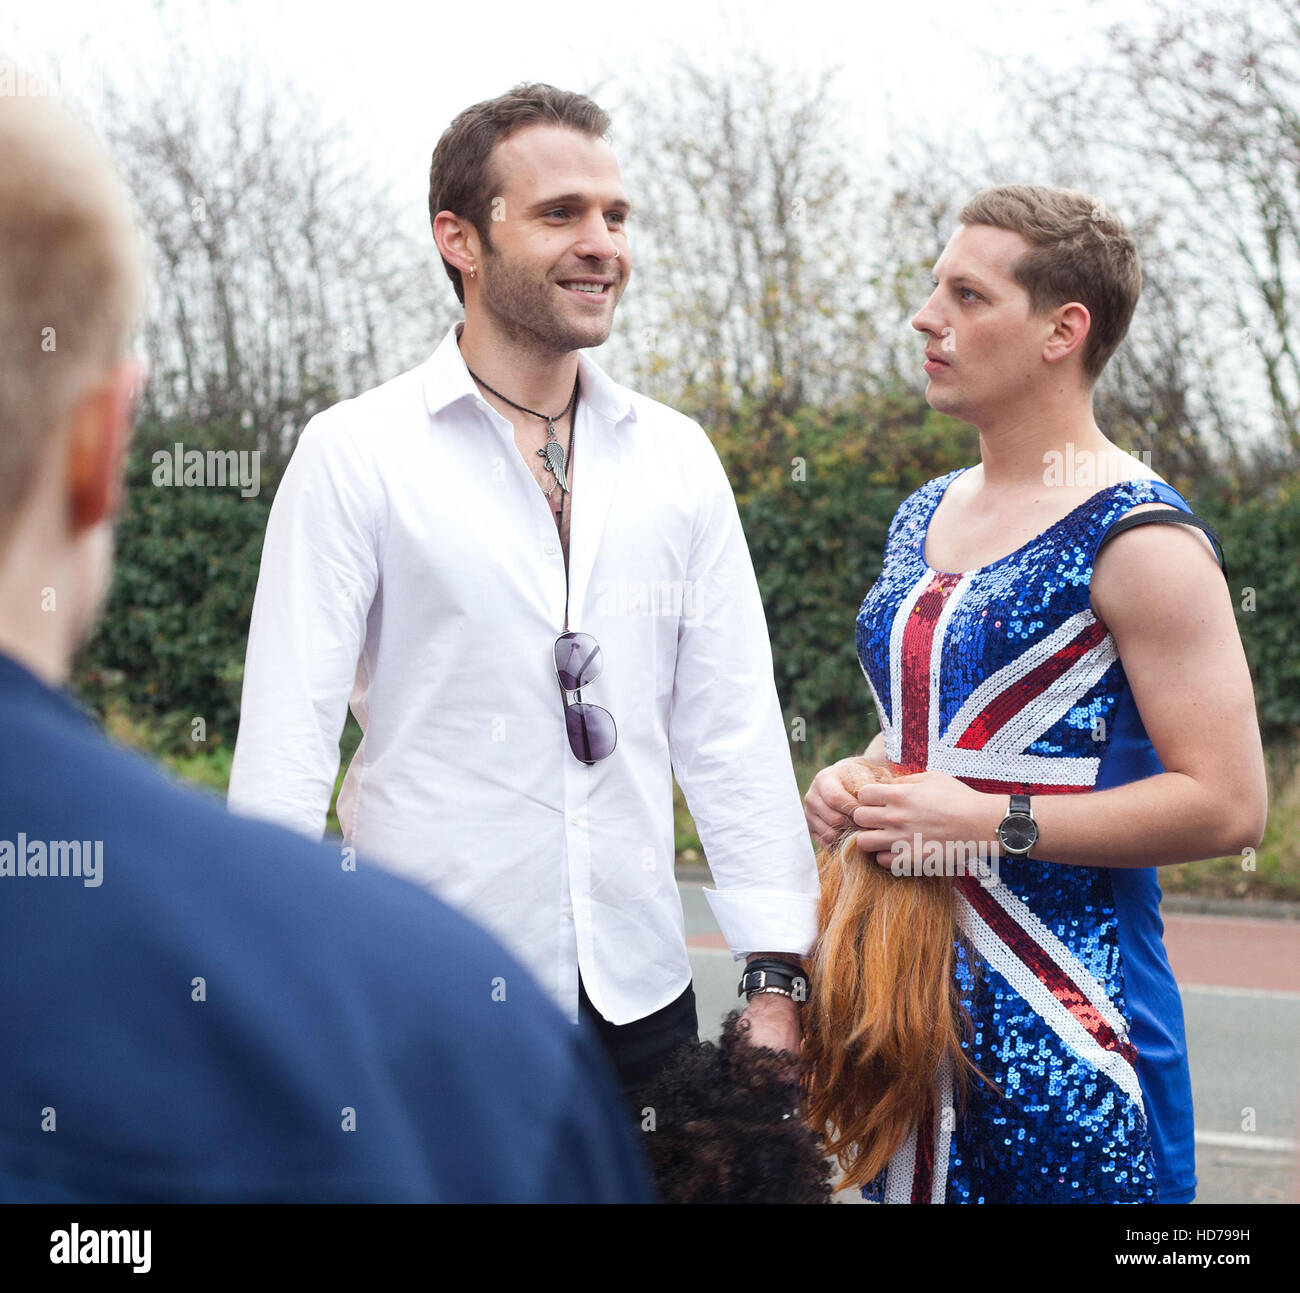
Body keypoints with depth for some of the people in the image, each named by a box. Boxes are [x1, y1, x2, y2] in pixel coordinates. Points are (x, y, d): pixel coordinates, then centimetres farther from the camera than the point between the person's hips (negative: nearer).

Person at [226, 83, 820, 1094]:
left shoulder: (678, 458, 6)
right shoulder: (355, 453, -5)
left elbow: (734, 728, 6)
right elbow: (287, 740, -7)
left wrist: (776, 976, 1)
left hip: (641, 991, 4)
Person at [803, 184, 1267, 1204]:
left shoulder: (1136, 538, -13)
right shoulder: (923, 518, 13)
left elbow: (1228, 804, -17)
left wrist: (993, 824, -19)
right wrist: (854, 784, 4)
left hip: (1067, 1007, -7)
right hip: (910, 983, 8)